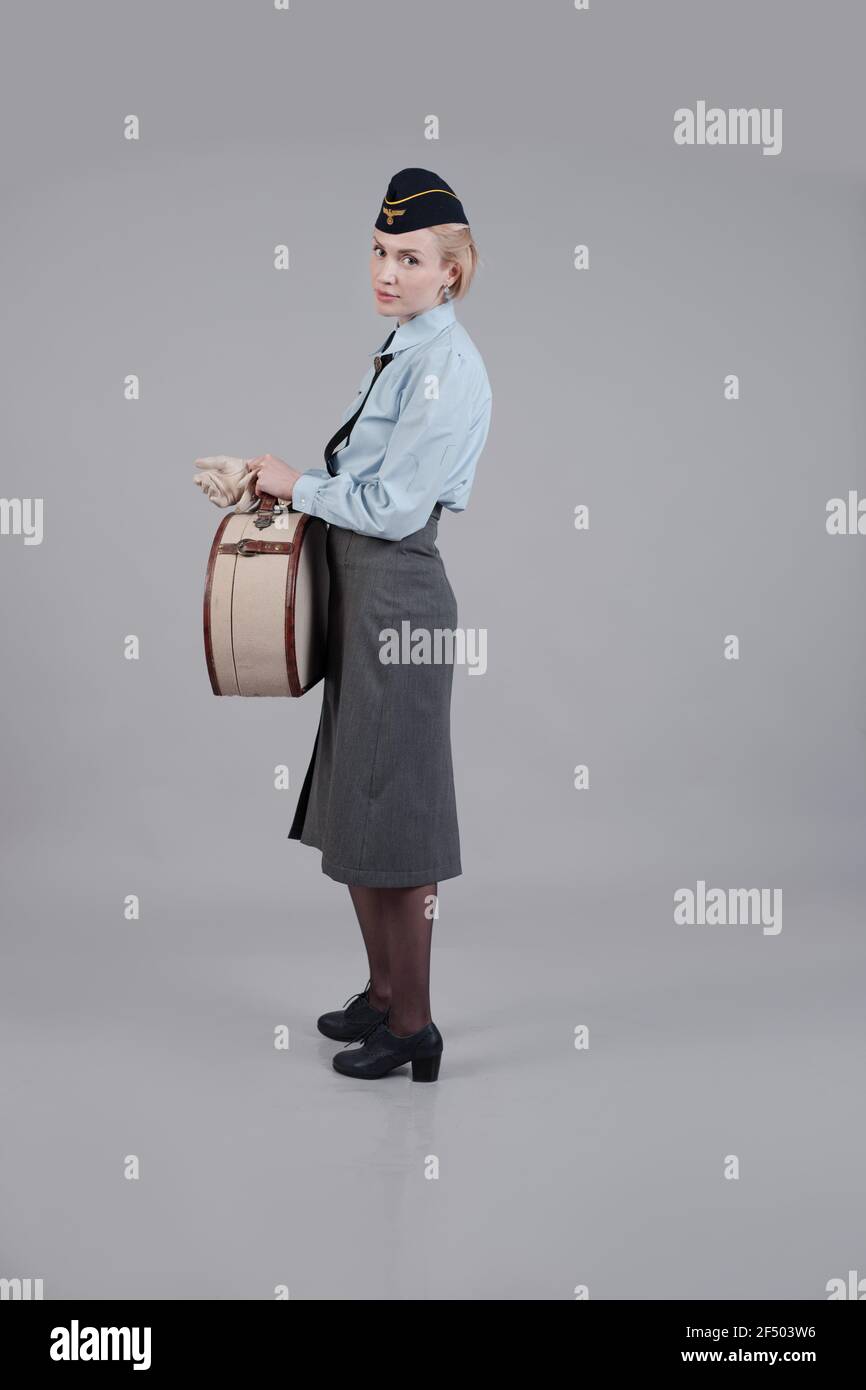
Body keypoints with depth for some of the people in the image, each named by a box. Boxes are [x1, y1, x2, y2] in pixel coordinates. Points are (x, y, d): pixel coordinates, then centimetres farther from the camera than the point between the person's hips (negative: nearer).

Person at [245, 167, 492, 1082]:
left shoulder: (448, 368, -15)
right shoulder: (398, 351, 13)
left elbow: (391, 505, -19)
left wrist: (298, 486, -7)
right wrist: (286, 483, 7)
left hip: (398, 593, -10)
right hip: (354, 585, 10)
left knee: (393, 810, -1)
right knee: (348, 803, 16)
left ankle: (412, 1025, 13)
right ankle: (381, 992, 31)